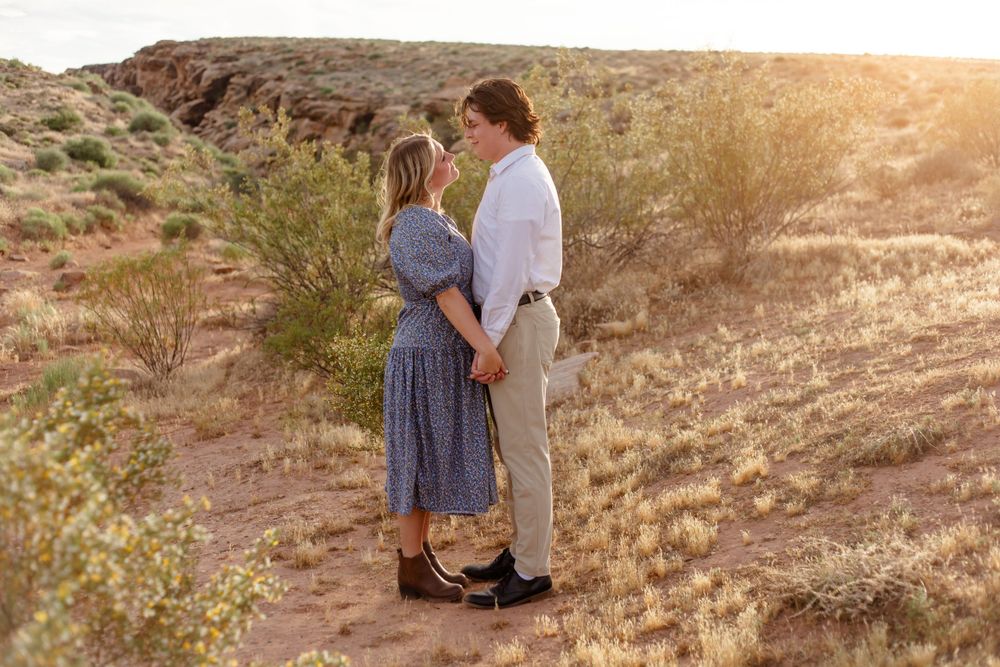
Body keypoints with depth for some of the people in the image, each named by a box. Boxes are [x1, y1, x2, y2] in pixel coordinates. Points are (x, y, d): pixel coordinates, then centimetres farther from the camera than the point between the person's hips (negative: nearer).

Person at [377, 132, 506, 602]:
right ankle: (412, 570, 11)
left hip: (446, 357, 10)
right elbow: (445, 293, -23)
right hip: (425, 360, -10)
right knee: (421, 458, 0)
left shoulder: (434, 220, 13)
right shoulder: (417, 227, -18)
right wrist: (486, 348, -24)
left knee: (436, 458, 15)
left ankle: (422, 555, 26)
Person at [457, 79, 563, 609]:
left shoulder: (521, 181, -18)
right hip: (511, 318, 10)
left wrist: (487, 343, -20)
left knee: (524, 449, -3)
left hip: (518, 322, -10)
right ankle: (520, 550, 29)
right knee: (512, 447, 17)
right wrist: (490, 335, 17)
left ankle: (532, 571, 7)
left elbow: (511, 271, -22)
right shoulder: (510, 175, 15)